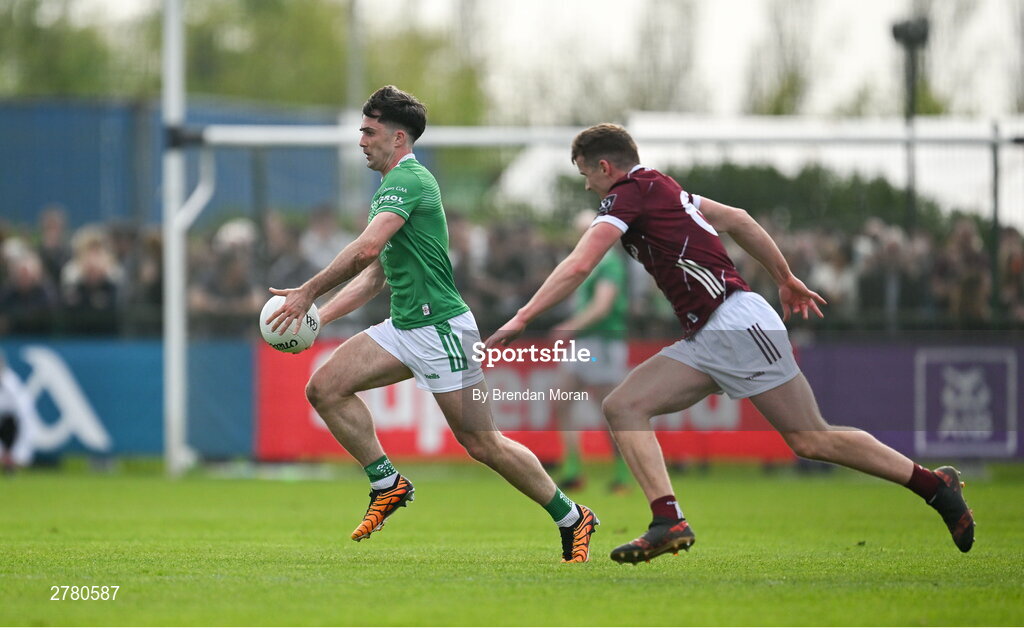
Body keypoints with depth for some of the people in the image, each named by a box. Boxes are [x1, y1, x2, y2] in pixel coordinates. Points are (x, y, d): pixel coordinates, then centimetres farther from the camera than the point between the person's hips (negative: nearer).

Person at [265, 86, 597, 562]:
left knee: (482, 443, -6)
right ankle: (388, 484, 5)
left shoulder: (408, 180, -14)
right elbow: (375, 274, 23)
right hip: (403, 327, 10)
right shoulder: (391, 188, 18)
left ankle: (572, 519, 7)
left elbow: (366, 249, -28)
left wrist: (308, 292, -21)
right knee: (324, 388, -4)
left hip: (441, 328, -10)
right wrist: (318, 316, 14)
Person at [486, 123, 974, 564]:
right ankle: (668, 521, -16)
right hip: (704, 341, 10)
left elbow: (577, 267, -17)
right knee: (621, 407, -4)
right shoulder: (662, 191, 20)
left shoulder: (630, 193, -7)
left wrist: (522, 318, -16)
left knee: (811, 441, -8)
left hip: (737, 323, -10)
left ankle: (935, 486, 2)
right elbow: (736, 220, 27)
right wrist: (786, 281, 34)